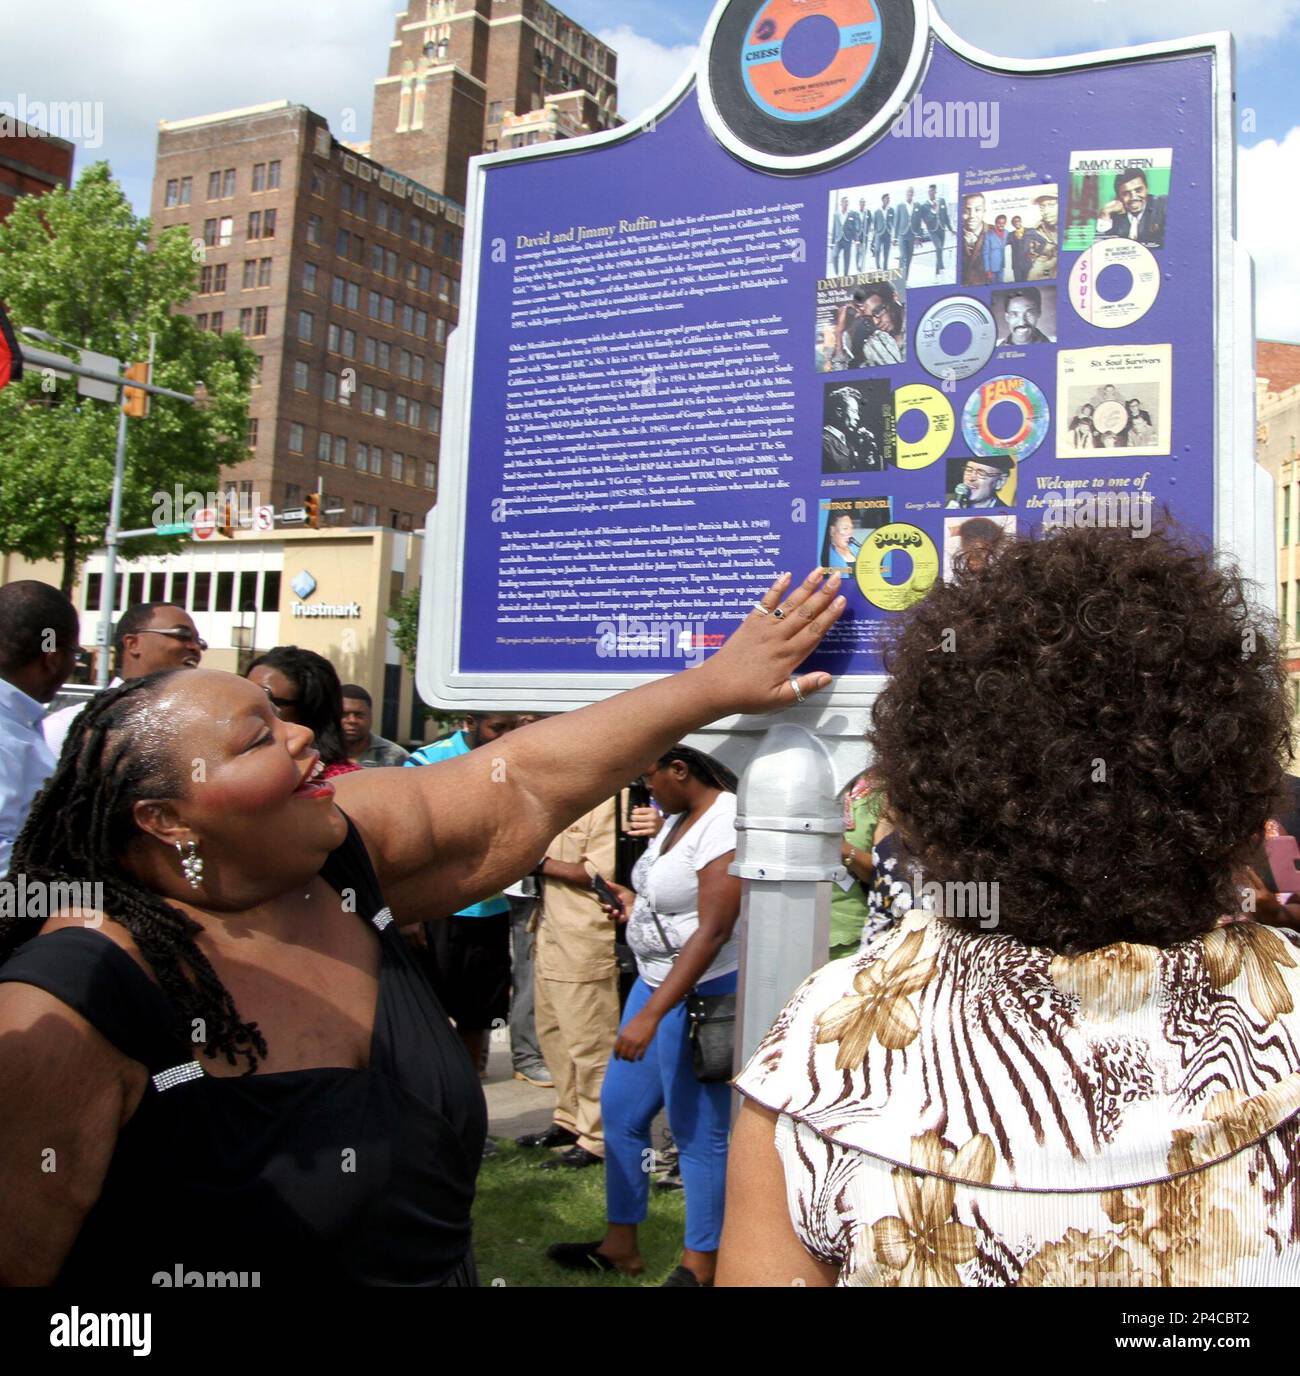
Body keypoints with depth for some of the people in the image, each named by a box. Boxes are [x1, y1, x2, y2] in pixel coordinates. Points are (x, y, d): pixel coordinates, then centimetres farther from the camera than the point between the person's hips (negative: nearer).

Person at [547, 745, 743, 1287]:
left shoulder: (725, 826, -21)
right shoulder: (680, 816, 9)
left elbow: (712, 932, -26)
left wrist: (650, 1015, -27)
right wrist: (637, 905, 9)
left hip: (701, 994, -10)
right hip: (656, 980, 10)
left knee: (698, 1130, 2)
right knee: (620, 1110, 15)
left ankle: (699, 1266, 19)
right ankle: (620, 1245, 30)